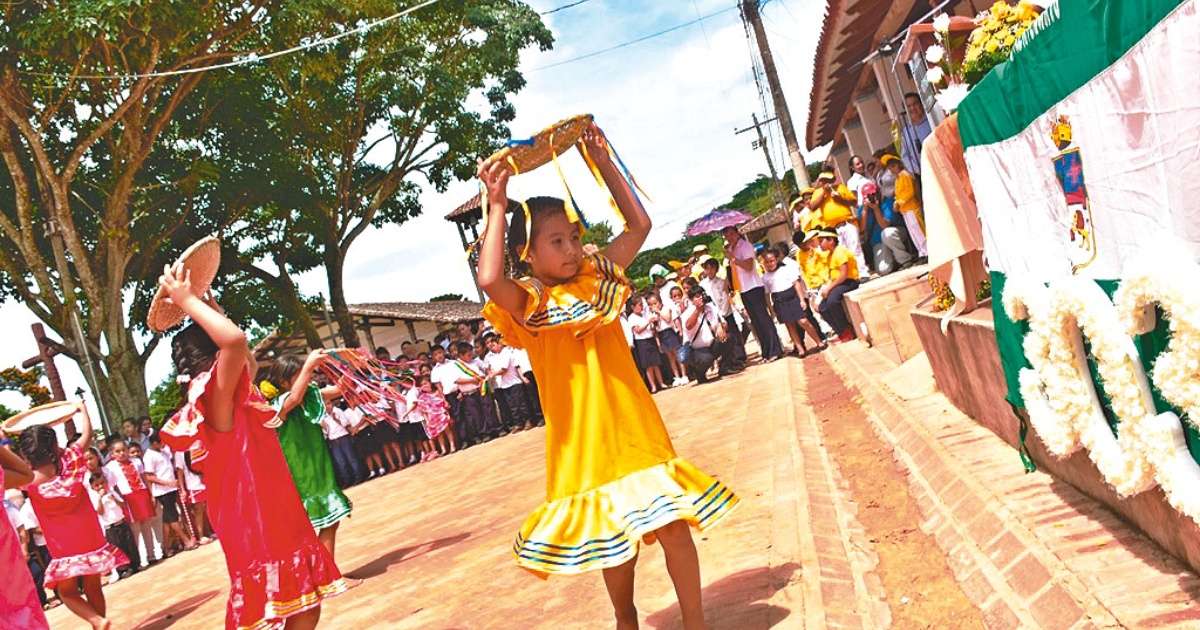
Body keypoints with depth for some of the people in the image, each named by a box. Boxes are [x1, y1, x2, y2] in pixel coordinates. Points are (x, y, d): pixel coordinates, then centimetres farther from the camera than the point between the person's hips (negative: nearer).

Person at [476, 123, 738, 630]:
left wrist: (603, 161, 4)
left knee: (672, 522, 2)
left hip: (636, 428, 4)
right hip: (583, 440, -3)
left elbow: (639, 224, 9)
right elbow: (489, 279, -30)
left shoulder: (596, 280, 7)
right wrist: (497, 206, -24)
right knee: (615, 537, 10)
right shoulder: (528, 304, -8)